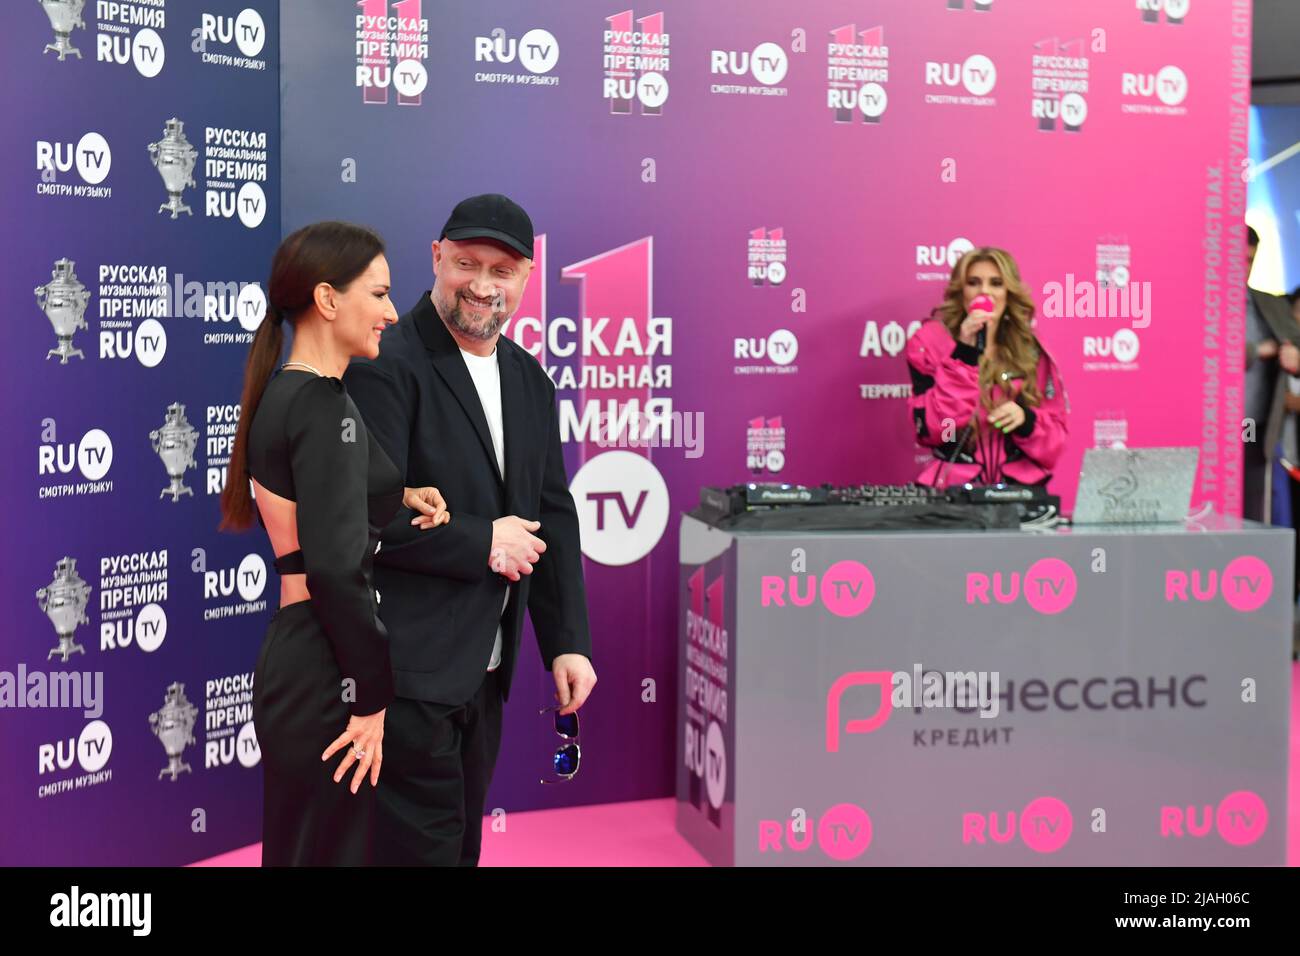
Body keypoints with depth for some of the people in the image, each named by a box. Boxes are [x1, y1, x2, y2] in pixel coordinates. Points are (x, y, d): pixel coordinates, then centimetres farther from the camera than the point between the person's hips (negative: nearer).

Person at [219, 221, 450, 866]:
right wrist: (374, 697, -16)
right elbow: (335, 566, -23)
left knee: (298, 847, 18)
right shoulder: (325, 407, -16)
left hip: (292, 657, 10)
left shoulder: (280, 395, 11)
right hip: (328, 674, -10)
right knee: (334, 851, 0)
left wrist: (400, 495, 4)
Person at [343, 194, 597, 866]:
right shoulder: (385, 367, -14)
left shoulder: (529, 380, 12)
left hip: (484, 675, 8)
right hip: (408, 677, -8)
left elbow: (551, 515, 14)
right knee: (420, 847, -2)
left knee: (461, 845, 19)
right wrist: (483, 542, -14)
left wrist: (568, 641, 7)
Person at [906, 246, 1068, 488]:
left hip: (1020, 486, 1)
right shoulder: (930, 342, 2)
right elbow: (930, 429, -11)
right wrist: (965, 353, -14)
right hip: (953, 486, -1)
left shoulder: (1030, 351, 8)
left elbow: (1056, 437, 9)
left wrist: (1026, 419, -11)